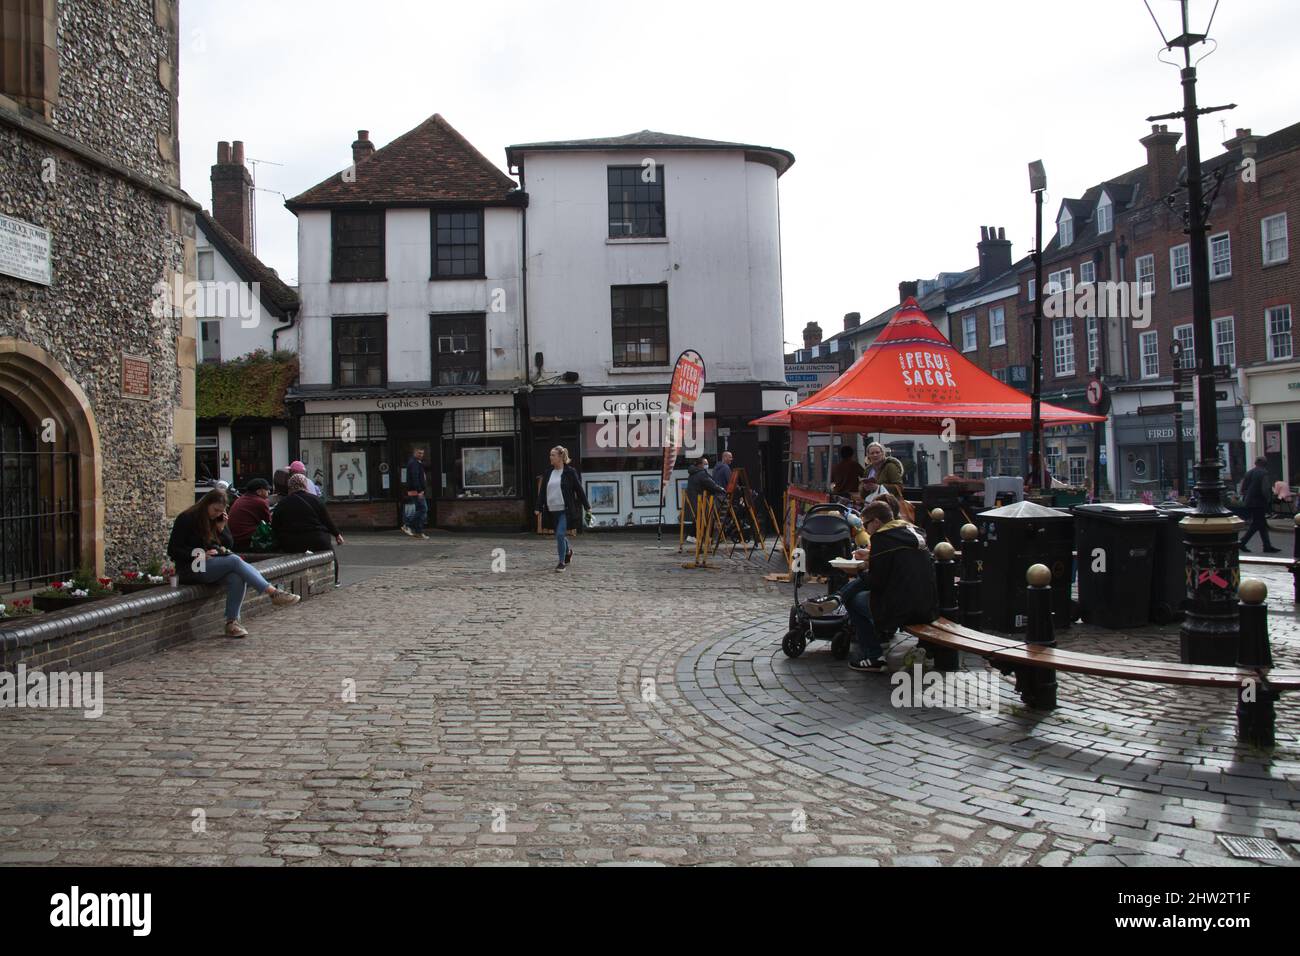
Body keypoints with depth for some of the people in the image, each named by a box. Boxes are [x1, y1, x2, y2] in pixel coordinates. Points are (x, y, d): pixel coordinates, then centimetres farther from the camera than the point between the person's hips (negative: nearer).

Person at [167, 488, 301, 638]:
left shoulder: (217, 520, 15)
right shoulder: (186, 519, -6)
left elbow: (229, 546, 13)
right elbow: (172, 551, -9)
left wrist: (221, 528, -3)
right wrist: (199, 555, -21)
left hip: (214, 566, 7)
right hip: (192, 569, -7)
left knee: (236, 578, -28)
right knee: (235, 561, -29)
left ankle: (232, 622, -27)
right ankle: (274, 593, -36)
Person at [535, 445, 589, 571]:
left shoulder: (570, 472, -4)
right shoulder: (548, 473, 9)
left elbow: (579, 490, -1)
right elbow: (543, 492, 12)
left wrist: (587, 507, 2)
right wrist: (539, 508, 7)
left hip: (565, 510, -5)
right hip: (552, 511, 5)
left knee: (560, 534, -14)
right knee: (560, 535, 14)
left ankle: (562, 562, -2)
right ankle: (568, 550, 43)